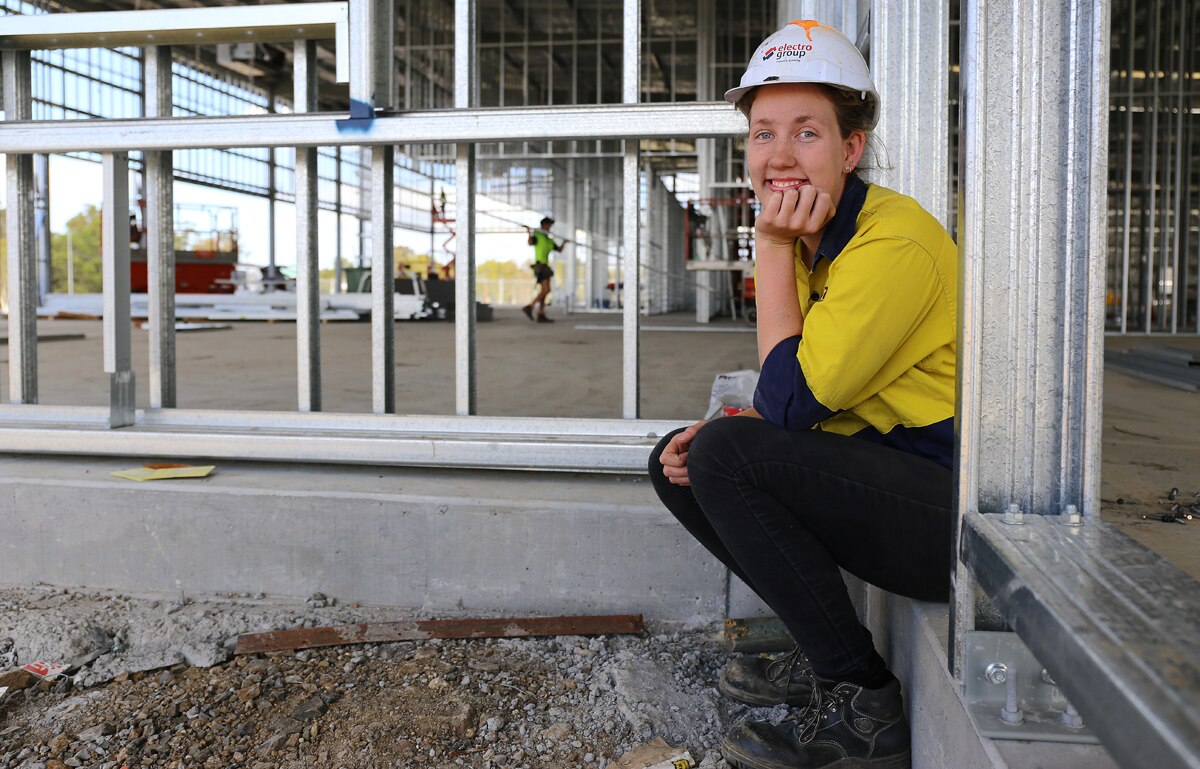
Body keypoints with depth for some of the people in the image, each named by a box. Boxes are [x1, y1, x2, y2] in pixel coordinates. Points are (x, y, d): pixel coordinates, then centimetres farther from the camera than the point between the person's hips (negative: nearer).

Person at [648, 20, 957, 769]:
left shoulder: (894, 243, -20)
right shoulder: (810, 241, 8)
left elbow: (791, 401, -22)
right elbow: (801, 401, 13)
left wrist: (771, 248, -17)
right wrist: (715, 434, -6)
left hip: (951, 504, -9)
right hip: (883, 478, 9)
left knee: (727, 455, -25)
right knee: (678, 462, 7)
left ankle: (863, 707, -10)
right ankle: (827, 657, 12)